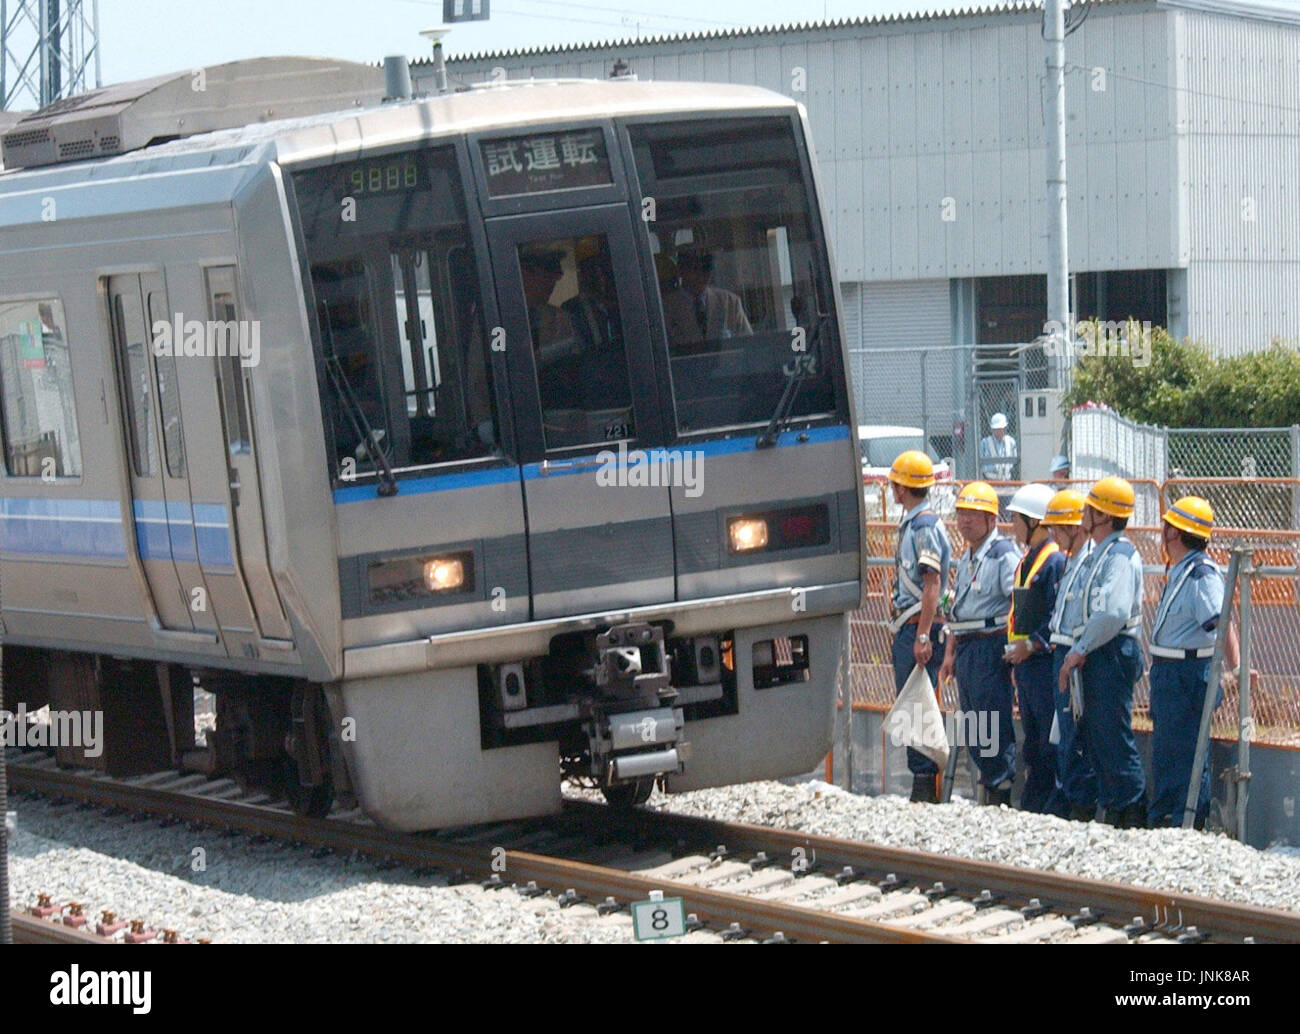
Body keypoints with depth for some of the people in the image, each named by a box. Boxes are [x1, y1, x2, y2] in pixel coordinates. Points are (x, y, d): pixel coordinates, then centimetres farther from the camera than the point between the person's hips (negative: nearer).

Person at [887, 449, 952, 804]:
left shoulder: (925, 526, -13)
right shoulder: (910, 524, 18)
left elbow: (932, 583, -19)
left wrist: (923, 636, -24)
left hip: (918, 627, -10)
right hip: (905, 628, 10)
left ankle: (926, 785, -10)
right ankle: (920, 786, 15)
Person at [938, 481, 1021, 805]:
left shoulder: (1005, 555, -9)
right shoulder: (966, 559, 20)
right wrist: (950, 653, 26)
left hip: (992, 645, -9)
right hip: (966, 646, 9)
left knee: (995, 726, -9)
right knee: (973, 726, 10)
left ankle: (1001, 792, -6)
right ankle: (986, 787, 16)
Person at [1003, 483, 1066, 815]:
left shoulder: (1056, 561, -13)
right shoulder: (1027, 560, 17)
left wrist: (1032, 645, -19)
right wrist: (1017, 656, 19)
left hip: (1046, 663, -10)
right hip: (1025, 663, 10)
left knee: (1052, 744, -7)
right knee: (1033, 743, 13)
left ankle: (1057, 808, -5)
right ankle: (1030, 808, 17)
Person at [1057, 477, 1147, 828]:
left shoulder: (1120, 555, -14)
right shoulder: (1096, 555, 18)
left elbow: (1113, 614, -26)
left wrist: (1080, 651, -19)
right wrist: (1078, 653, 14)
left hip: (1113, 654, -10)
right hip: (1095, 656, 10)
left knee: (1115, 740, -10)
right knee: (1095, 738, 12)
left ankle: (1133, 816, -7)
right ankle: (1112, 810, 17)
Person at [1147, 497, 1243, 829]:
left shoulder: (1202, 575, -19)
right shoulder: (1180, 571, 14)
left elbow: (1222, 624, -29)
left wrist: (1234, 668, -39)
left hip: (1189, 675, -11)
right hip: (1168, 674, 11)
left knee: (1187, 755, -7)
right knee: (1165, 751, 17)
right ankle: (1160, 820, 26)